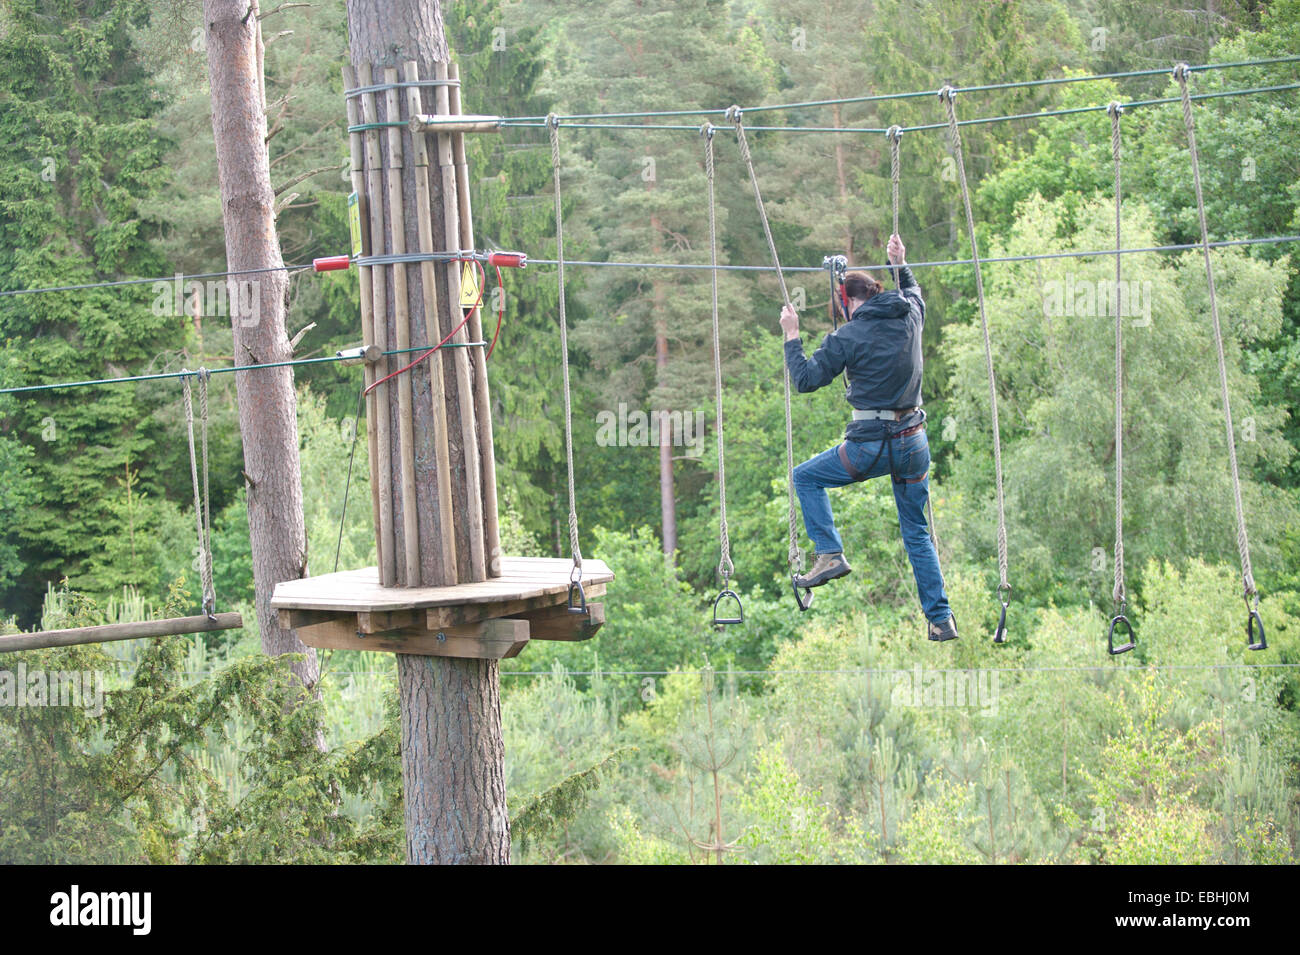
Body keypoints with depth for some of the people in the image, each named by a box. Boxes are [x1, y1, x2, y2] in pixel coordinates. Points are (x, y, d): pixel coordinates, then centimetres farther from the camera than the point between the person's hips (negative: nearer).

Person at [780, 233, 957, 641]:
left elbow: (806, 380, -4)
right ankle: (941, 619, 13)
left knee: (806, 477, 17)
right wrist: (901, 266, 40)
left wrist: (791, 337, 5)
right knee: (917, 535, 15)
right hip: (914, 442, 6)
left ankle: (830, 554, 2)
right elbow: (914, 293, 31)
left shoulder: (847, 336, -9)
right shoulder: (909, 317, 6)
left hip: (872, 443, -5)